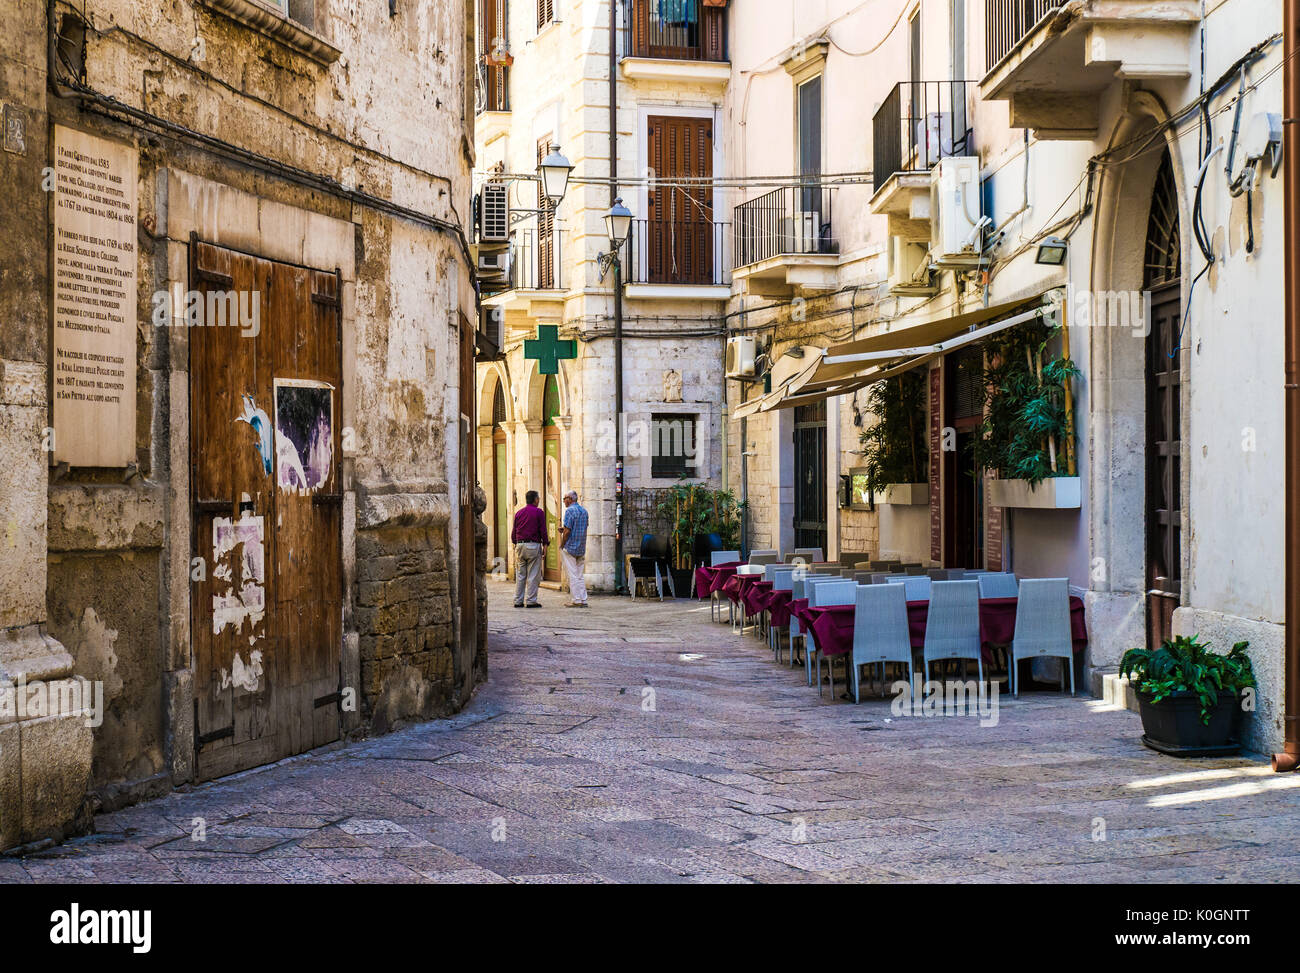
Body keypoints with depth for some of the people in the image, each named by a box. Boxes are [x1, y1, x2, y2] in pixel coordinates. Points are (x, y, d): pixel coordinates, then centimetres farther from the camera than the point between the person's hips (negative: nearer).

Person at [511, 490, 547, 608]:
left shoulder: (518, 513, 12)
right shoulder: (539, 512, -2)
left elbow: (513, 532, 13)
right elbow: (543, 531, -6)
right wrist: (545, 547, -2)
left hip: (520, 545, 5)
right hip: (534, 545, -5)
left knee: (520, 575, 8)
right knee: (533, 575, -2)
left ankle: (518, 601, 8)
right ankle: (531, 601, -3)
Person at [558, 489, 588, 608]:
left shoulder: (570, 510, -12)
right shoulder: (584, 510, 13)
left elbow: (567, 531, -17)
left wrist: (561, 545, -6)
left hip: (570, 547, -8)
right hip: (582, 548, 8)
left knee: (572, 575, -4)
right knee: (579, 575, 12)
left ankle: (576, 600, -5)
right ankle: (583, 600, 9)